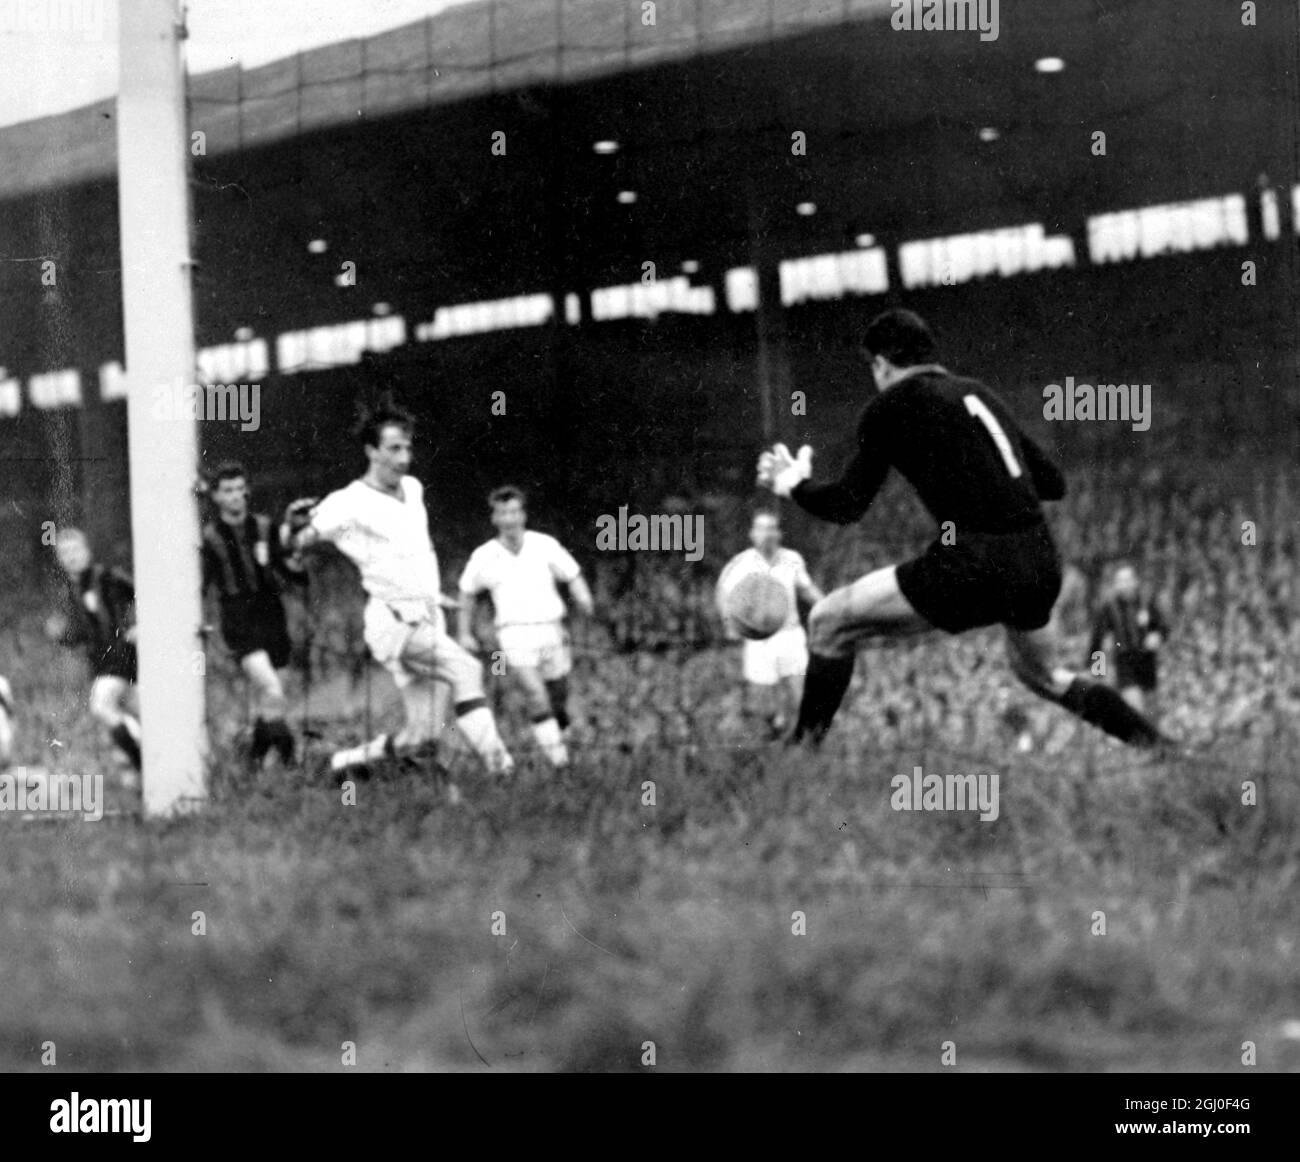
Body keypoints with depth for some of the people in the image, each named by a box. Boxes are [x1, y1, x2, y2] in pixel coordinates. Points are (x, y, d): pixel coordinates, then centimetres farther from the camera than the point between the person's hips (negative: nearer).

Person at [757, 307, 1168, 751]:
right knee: (1040, 676, 33)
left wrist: (791, 483, 20)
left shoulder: (890, 406, 2)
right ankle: (1158, 747, 30)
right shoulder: (978, 393, 19)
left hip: (976, 563, -7)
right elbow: (1053, 483, 20)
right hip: (1042, 561, 7)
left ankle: (804, 744, 3)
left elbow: (847, 506, 3)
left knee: (829, 622, 6)